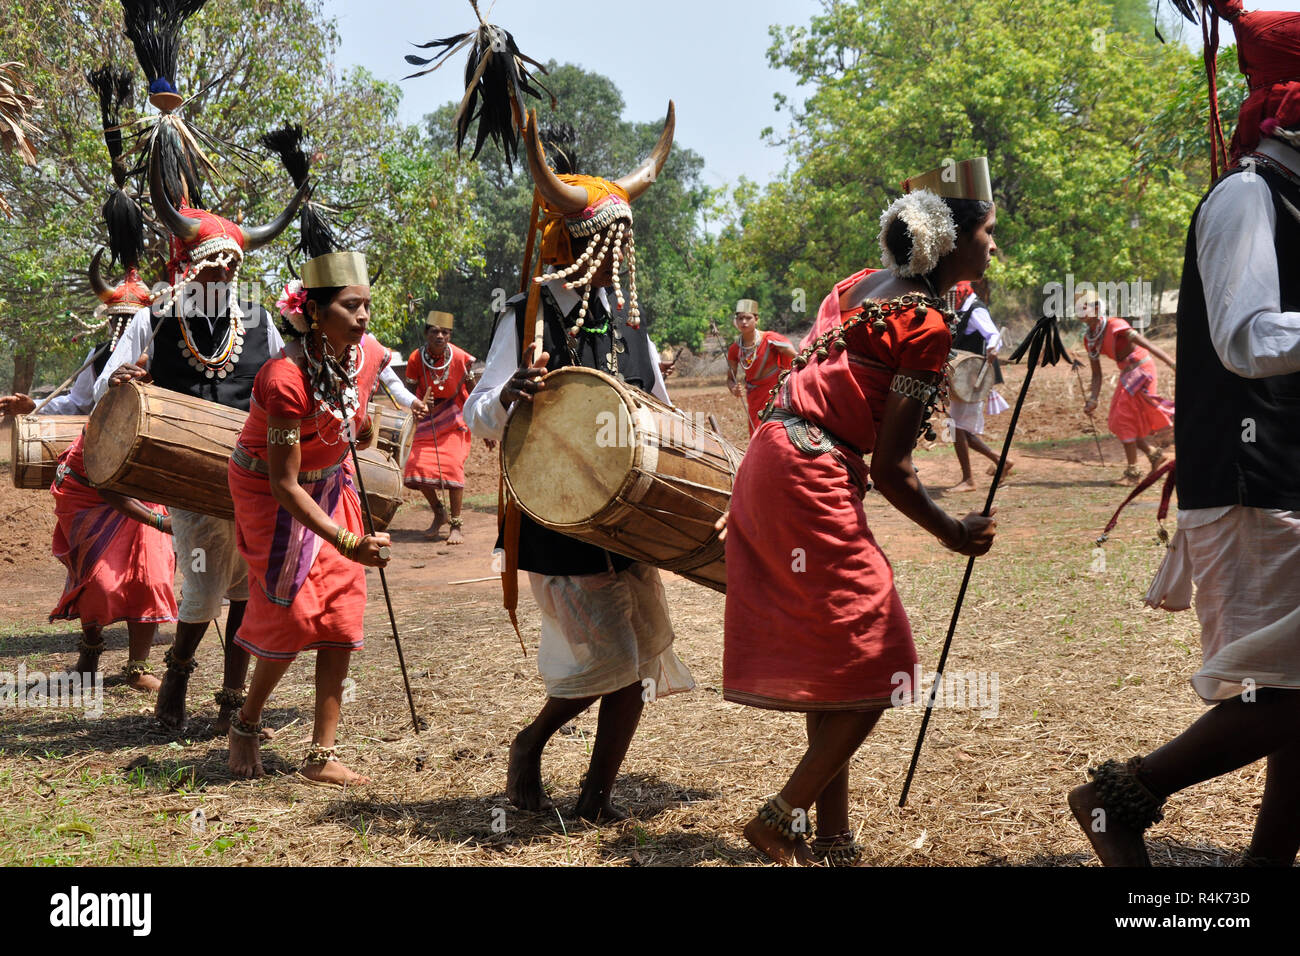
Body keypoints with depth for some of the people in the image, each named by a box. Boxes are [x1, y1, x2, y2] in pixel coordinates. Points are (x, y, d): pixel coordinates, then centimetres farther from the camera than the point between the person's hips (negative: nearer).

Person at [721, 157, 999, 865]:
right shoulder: (928, 323, -12)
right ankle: (784, 816, 4)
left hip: (770, 460, 9)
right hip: (810, 481, -9)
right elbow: (890, 469, -11)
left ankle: (832, 840, 19)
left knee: (832, 668, 13)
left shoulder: (863, 284, 15)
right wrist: (952, 533, 0)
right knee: (871, 666, 0)